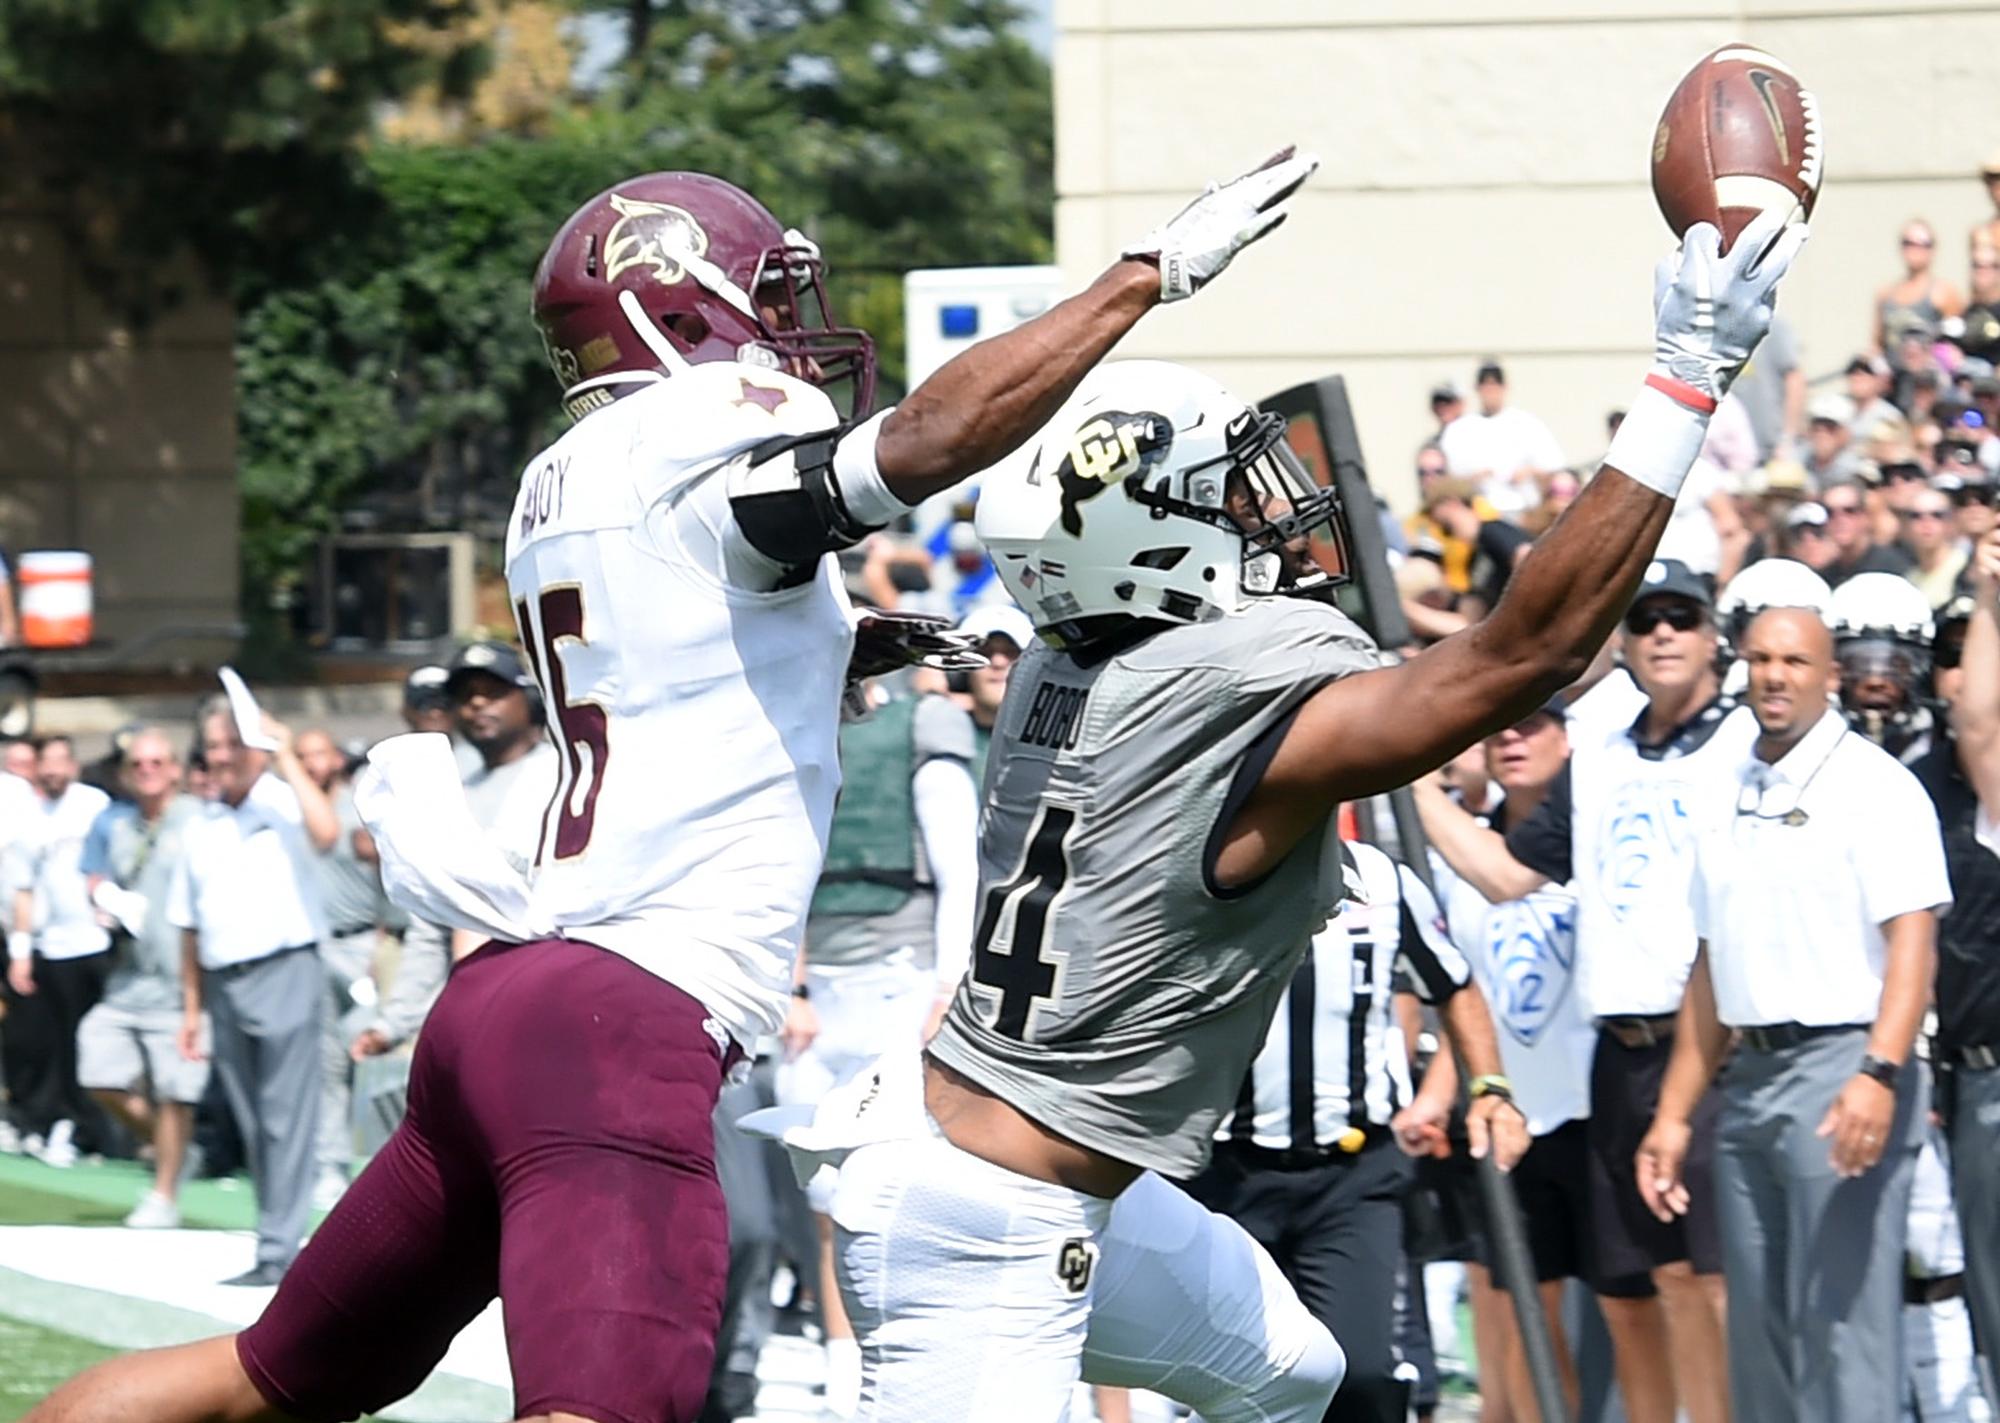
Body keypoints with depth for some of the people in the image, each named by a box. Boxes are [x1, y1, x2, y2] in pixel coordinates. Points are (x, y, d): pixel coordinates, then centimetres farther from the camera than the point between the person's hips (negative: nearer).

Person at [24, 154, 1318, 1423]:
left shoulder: (559, 493, 21)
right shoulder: (706, 444, -5)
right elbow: (932, 435, -23)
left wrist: (834, 658, 24)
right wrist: (1152, 273, -17)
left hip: (507, 995, 10)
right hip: (627, 1026, -10)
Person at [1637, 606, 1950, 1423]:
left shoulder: (1874, 787, -4)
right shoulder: (1725, 806, 18)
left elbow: (1913, 941, -13)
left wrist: (1879, 1075, -26)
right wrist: (1674, 1112, 18)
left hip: (1842, 1070, -8)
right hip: (1749, 1080, 8)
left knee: (1842, 1320, -12)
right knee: (1759, 1332, 8)